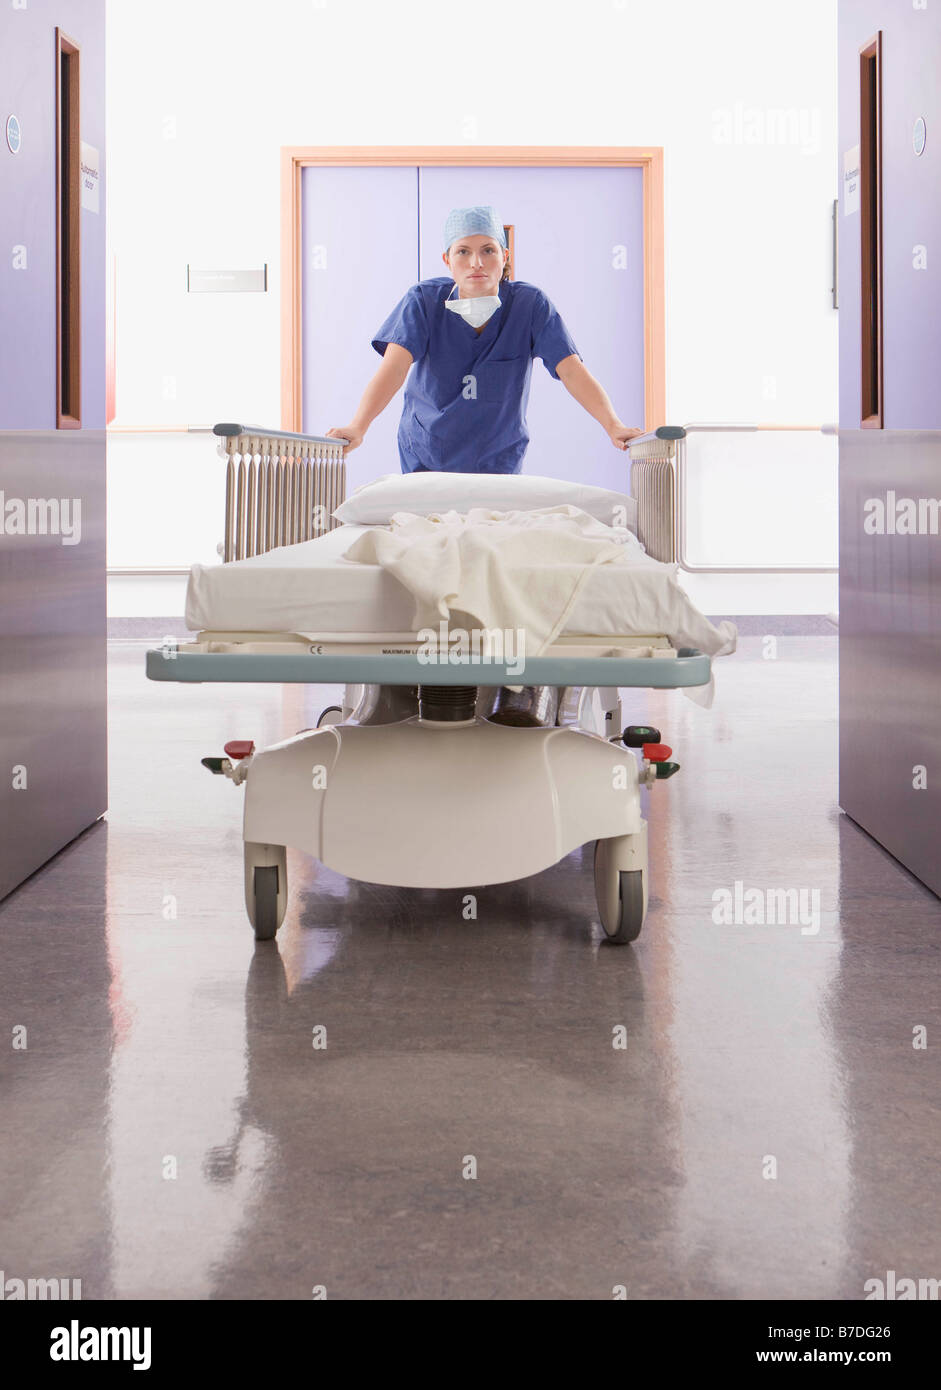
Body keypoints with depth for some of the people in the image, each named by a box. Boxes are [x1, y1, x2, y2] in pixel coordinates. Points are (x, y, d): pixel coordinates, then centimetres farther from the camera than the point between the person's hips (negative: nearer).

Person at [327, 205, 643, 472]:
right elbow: (394, 368, -28)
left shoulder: (530, 304, -14)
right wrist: (357, 427, -45)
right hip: (426, 458, 0)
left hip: (499, 462, 0)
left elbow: (573, 372, -21)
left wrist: (613, 425, -39)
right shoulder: (424, 301, -15)